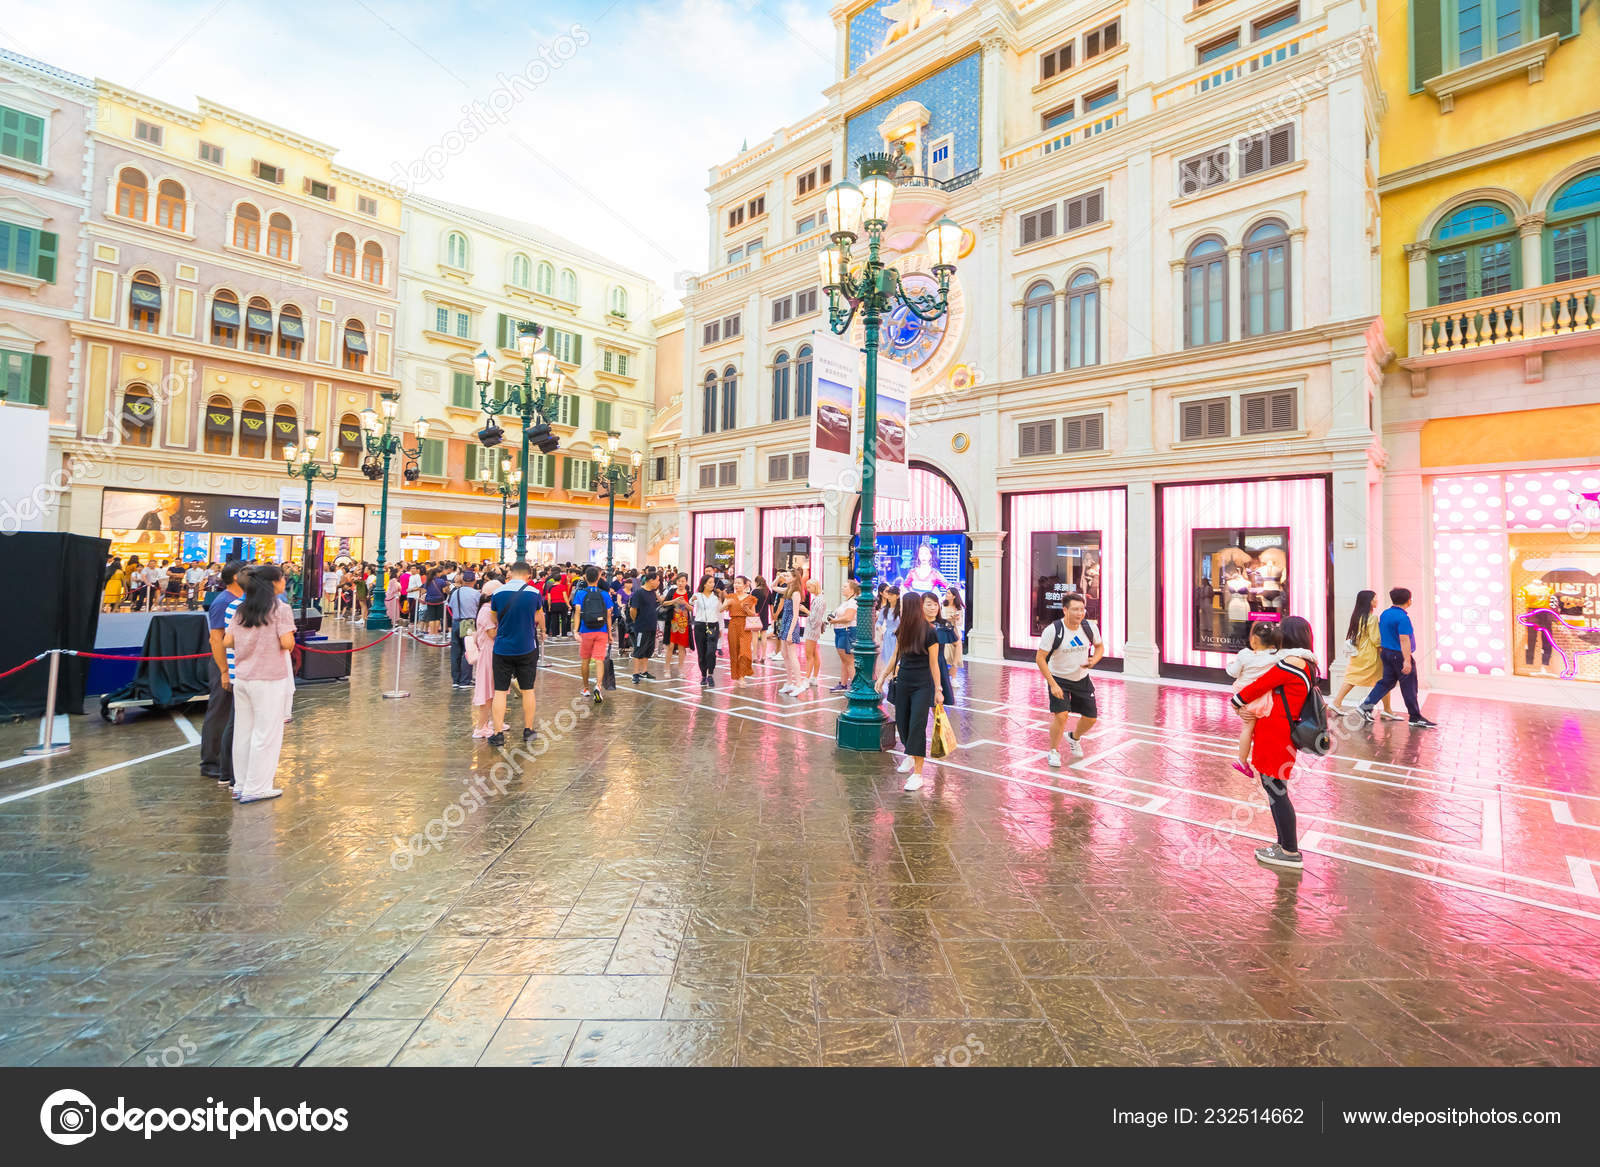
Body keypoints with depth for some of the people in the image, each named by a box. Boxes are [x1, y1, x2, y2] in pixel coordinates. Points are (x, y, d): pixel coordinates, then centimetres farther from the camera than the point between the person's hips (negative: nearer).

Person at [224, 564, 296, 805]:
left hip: (241, 678, 7)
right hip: (269, 679, -7)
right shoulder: (280, 609, -11)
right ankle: (256, 788, 8)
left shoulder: (241, 610, 8)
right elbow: (286, 643, -18)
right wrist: (291, 641, 4)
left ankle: (243, 784, 23)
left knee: (243, 731, 13)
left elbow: (227, 642, 7)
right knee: (266, 733, 2)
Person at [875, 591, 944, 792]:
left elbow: (934, 663, -9)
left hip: (922, 685, -6)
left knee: (917, 726, -8)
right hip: (903, 682, 6)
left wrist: (938, 690, -6)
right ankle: (910, 755, 38)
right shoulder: (901, 630, 3)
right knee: (901, 723, 12)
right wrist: (882, 676, 15)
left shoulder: (928, 632, -14)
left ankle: (918, 774, -2)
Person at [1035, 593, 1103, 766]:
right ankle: (1054, 751, 8)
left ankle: (1074, 738, 42)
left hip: (1082, 679, 5)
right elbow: (1040, 658, -19)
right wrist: (1053, 685, -24)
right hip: (1059, 679, -4)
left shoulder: (1090, 627, -11)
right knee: (1061, 716, -18)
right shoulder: (1052, 630, -23)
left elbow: (1100, 646, 9)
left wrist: (1093, 660, -14)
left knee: (1090, 718, 8)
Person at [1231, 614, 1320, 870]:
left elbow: (1260, 685, -12)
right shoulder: (1307, 663, 16)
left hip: (1275, 738, -10)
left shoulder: (1292, 662, -16)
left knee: (1276, 793, -2)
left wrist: (1238, 699, 5)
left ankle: (1290, 852, 6)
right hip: (1280, 737, 10)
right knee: (1275, 791, 17)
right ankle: (1285, 845, 27)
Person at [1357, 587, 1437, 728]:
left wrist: (1381, 651, 24)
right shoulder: (1402, 617, -19)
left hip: (1386, 652, 8)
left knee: (1387, 681, 13)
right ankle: (1415, 718, 13)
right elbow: (1404, 640, -23)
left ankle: (1366, 706, 6)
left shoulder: (1385, 614, 7)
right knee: (1409, 687, 3)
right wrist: (1407, 661, -23)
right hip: (1399, 655, -8)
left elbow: (1381, 634, 16)